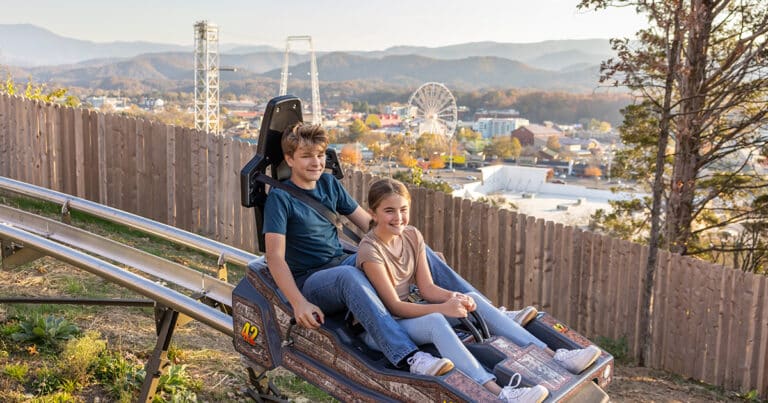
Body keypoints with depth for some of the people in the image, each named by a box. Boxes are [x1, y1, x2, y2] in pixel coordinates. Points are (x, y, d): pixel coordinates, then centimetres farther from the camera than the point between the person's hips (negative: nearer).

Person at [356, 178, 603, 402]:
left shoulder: (412, 236, 1)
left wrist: (453, 296, -21)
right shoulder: (370, 250, -19)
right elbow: (394, 306, -21)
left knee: (472, 299, -13)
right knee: (435, 321, -37)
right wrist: (442, 308, -31)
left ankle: (552, 356, -20)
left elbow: (427, 288, 0)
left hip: (407, 314, 7)